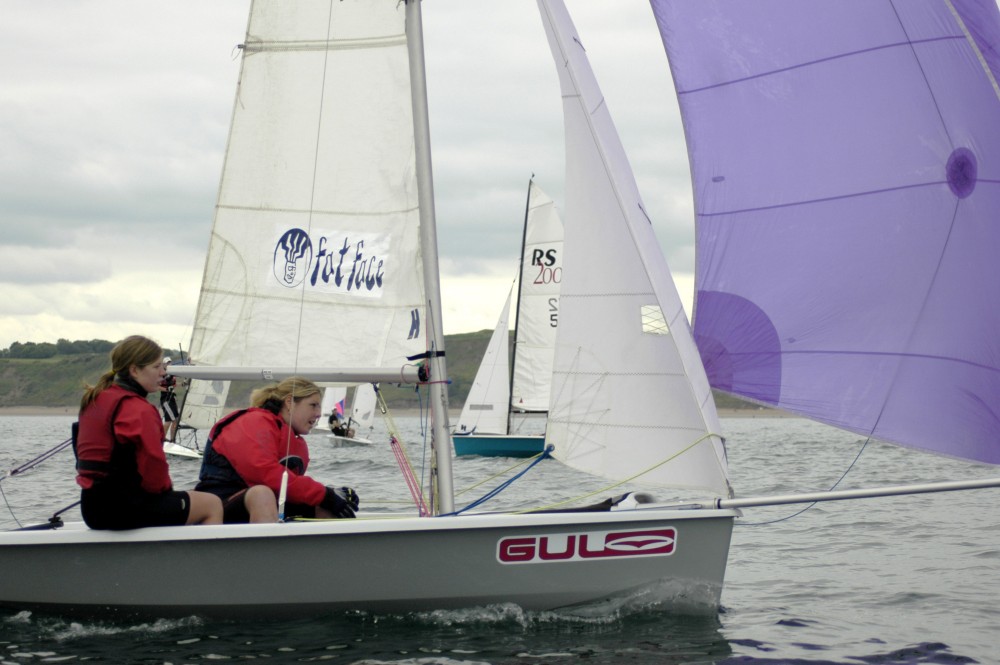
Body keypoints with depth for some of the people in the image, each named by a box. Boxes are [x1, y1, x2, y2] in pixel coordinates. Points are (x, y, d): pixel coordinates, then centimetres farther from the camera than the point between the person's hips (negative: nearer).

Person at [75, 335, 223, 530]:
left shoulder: (95, 399, 12)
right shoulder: (139, 410, -18)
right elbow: (153, 464, -19)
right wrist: (166, 488, 4)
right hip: (124, 509, -10)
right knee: (212, 505, 5)